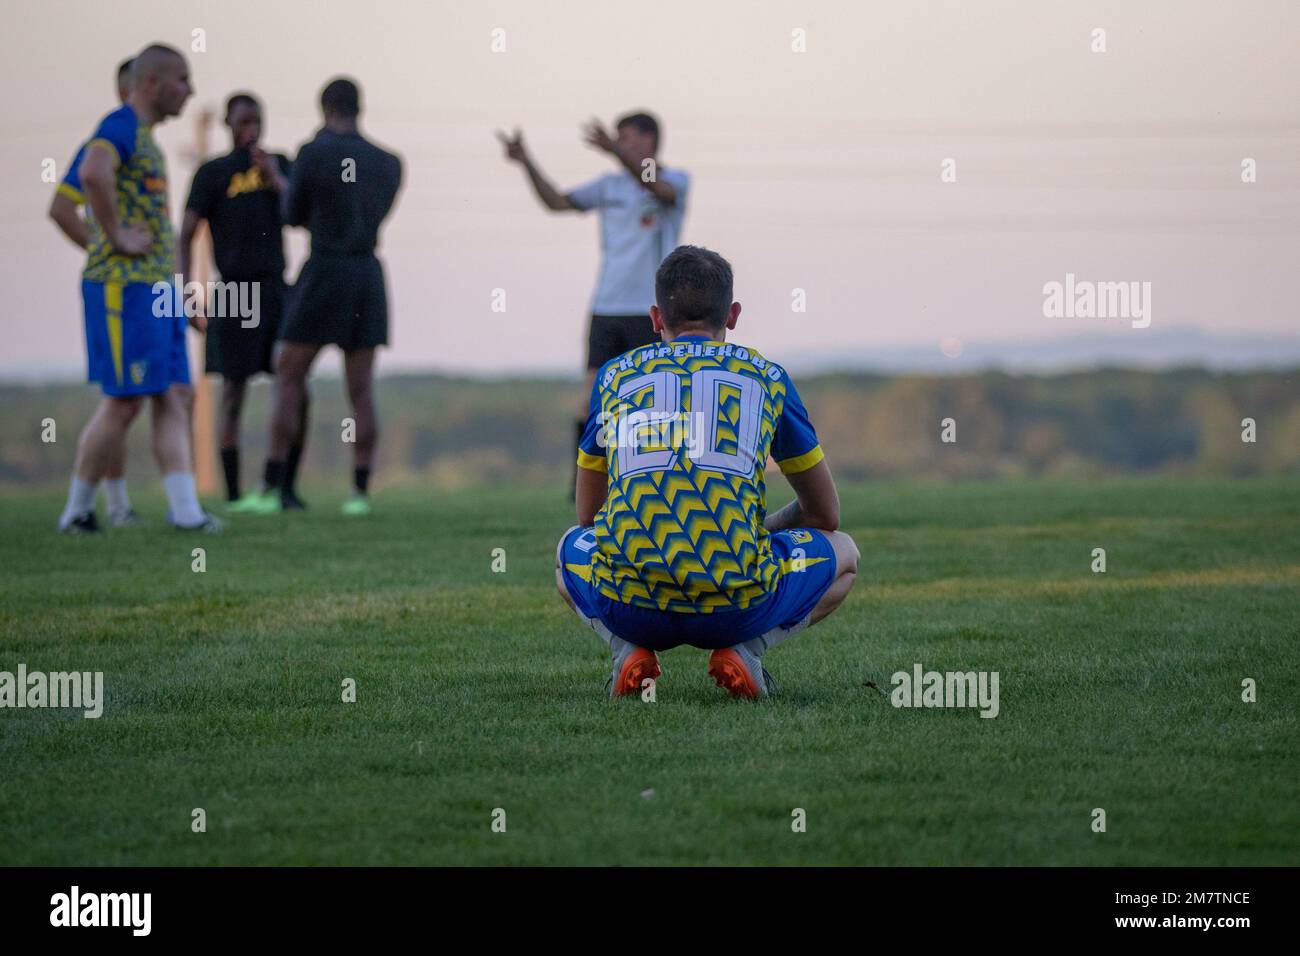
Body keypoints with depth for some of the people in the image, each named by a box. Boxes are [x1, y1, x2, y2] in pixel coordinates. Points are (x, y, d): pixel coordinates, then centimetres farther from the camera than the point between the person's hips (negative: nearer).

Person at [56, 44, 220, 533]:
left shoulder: (145, 137, 20)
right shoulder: (119, 127, -11)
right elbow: (94, 173, -34)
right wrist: (118, 237, -24)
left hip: (158, 286, 10)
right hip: (124, 285, -10)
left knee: (175, 398, 3)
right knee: (124, 403, -7)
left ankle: (185, 509, 0)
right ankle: (78, 509, 3)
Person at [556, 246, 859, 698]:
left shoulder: (615, 375, 18)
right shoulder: (767, 377, 15)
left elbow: (588, 515, 28)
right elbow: (826, 515, 25)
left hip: (627, 607, 2)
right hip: (738, 607, -1)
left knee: (571, 549, 38)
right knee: (843, 553, 29)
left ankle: (628, 650, 6)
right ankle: (746, 648, 2)